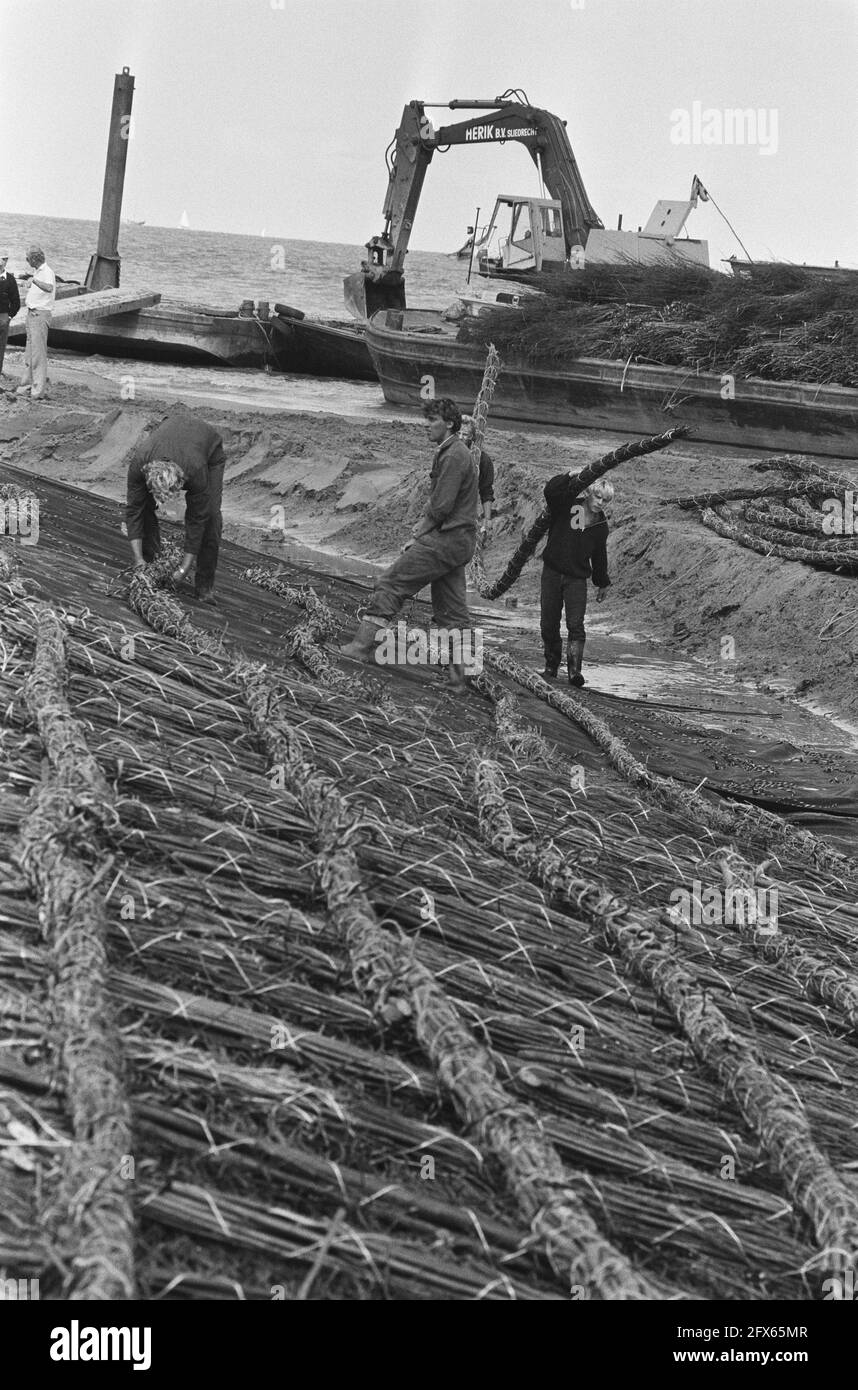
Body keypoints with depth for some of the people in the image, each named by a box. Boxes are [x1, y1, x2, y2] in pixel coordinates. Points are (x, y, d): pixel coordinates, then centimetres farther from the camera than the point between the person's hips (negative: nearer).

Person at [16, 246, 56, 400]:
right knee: (29, 351, 13)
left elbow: (49, 288, -38)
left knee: (38, 352, -11)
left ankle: (39, 389, -11)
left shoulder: (47, 272, -16)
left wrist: (33, 279, -42)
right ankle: (28, 385, 19)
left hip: (41, 314, -10)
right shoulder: (37, 271, 14)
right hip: (32, 313, 10)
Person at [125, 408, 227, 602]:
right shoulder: (138, 464, -38)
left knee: (209, 515, -19)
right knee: (144, 506, -13)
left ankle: (204, 586, -9)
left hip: (209, 450, -3)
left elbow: (197, 519, -33)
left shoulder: (196, 470, -45)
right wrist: (138, 558, -29)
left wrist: (185, 567, -29)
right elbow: (133, 510, -26)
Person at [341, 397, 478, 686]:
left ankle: (364, 645, -6)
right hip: (459, 542, 10)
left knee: (390, 583, -7)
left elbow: (441, 507, -19)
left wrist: (418, 537, -9)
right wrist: (417, 534, 10)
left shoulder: (453, 457, -14)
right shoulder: (450, 453, 19)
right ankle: (458, 675, 10)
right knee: (451, 611, 10)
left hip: (446, 541, -10)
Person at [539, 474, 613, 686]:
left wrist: (602, 583, 26)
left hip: (577, 578, 1)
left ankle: (575, 670, -17)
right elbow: (550, 491, -23)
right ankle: (551, 665, 22)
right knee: (549, 625, 4)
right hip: (552, 573, -1)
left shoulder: (601, 525, 7)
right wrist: (569, 478, -34)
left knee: (576, 625, -14)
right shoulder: (568, 505, -3)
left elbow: (599, 556, 20)